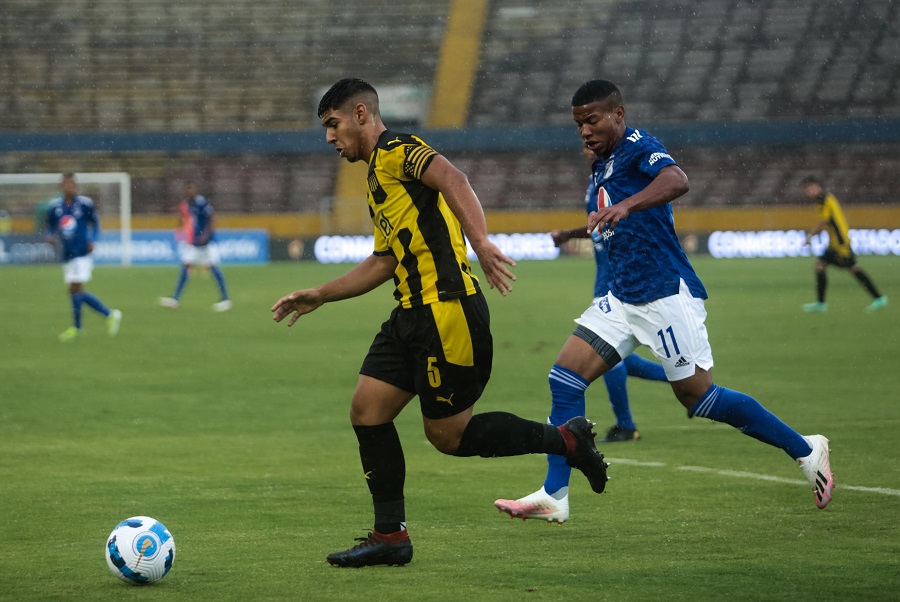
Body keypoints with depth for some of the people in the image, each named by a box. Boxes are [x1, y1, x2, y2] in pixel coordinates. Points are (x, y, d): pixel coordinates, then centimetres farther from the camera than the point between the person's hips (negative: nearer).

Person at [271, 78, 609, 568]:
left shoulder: (396, 150, -7)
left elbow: (452, 179, -27)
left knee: (448, 434, -3)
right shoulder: (378, 178, 23)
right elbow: (383, 263, 29)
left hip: (447, 309, -10)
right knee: (367, 411, 4)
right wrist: (318, 296, 31)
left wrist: (480, 241, -41)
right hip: (413, 313, 10)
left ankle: (564, 440, 11)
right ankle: (390, 536, 9)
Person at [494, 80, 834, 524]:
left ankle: (805, 450, 10)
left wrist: (625, 206, -46)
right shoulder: (602, 166, 17)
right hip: (623, 297, 9)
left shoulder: (638, 146, -11)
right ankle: (554, 496, -3)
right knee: (565, 377, -3)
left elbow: (676, 181, -33)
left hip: (666, 294, -9)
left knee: (697, 397, -5)